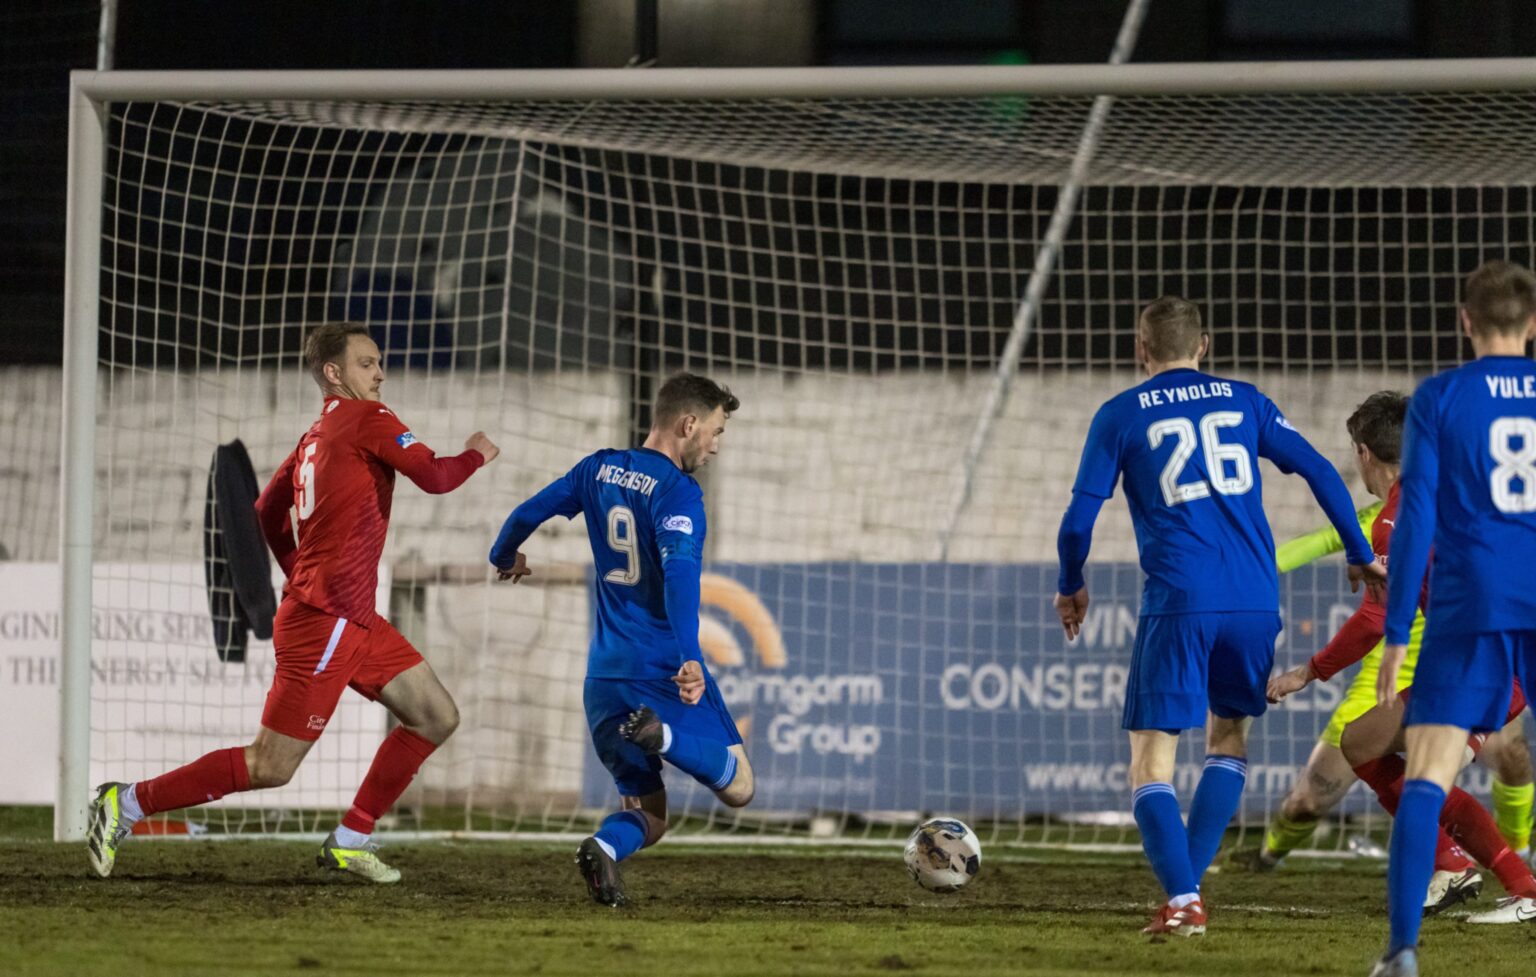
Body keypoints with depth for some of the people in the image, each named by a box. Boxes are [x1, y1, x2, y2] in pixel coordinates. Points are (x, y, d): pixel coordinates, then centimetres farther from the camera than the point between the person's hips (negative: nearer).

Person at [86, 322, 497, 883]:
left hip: (354, 620, 10)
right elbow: (433, 477, -17)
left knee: (436, 716, 10)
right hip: (324, 623, -10)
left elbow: (268, 511, 23)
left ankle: (351, 841, 13)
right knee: (270, 767, -6)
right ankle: (127, 803, 2)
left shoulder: (316, 436, 14)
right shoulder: (368, 419, -11)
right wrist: (475, 456, 3)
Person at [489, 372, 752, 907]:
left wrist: (505, 556, 41)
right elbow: (680, 572, -26)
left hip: (604, 679, 6)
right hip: (662, 674, -6)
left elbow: (528, 513, 19)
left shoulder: (599, 470, 9)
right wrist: (690, 659, -35)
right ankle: (662, 734, -25)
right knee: (738, 787, 5)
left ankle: (603, 846, -24)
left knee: (647, 816, 13)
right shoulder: (676, 492, -12)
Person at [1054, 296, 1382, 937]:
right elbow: (1320, 473, 12)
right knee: (1228, 738, 23)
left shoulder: (1120, 416, 6)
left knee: (1150, 762, 0)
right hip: (1255, 602, 3)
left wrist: (1071, 588, 20)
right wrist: (1360, 557, 22)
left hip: (1178, 605, -3)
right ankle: (1188, 884, 14)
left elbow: (1080, 518, 2)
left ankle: (1182, 899, -18)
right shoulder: (1244, 402, 14)